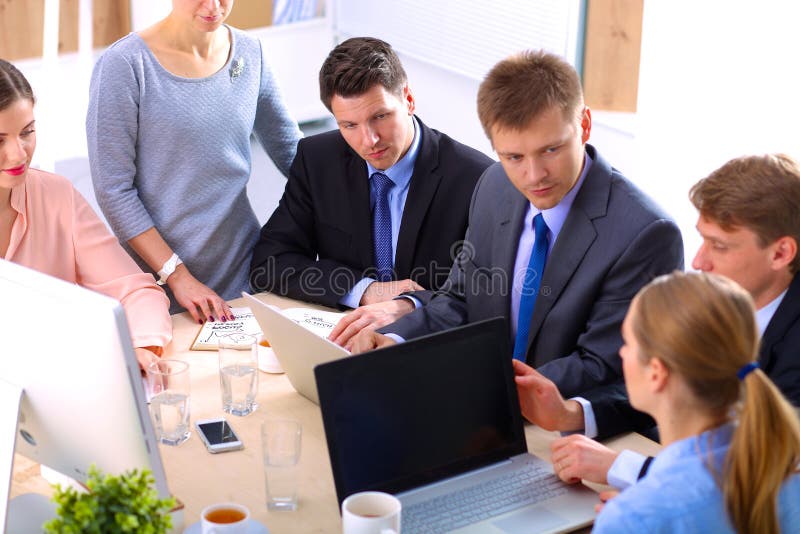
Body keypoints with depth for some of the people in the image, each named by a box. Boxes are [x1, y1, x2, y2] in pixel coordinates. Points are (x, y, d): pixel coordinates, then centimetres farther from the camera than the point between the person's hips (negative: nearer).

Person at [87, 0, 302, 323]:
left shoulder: (250, 53, 3)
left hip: (242, 268, 4)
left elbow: (290, 149, 13)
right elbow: (114, 189, -13)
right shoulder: (123, 65, -12)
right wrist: (177, 276, -17)